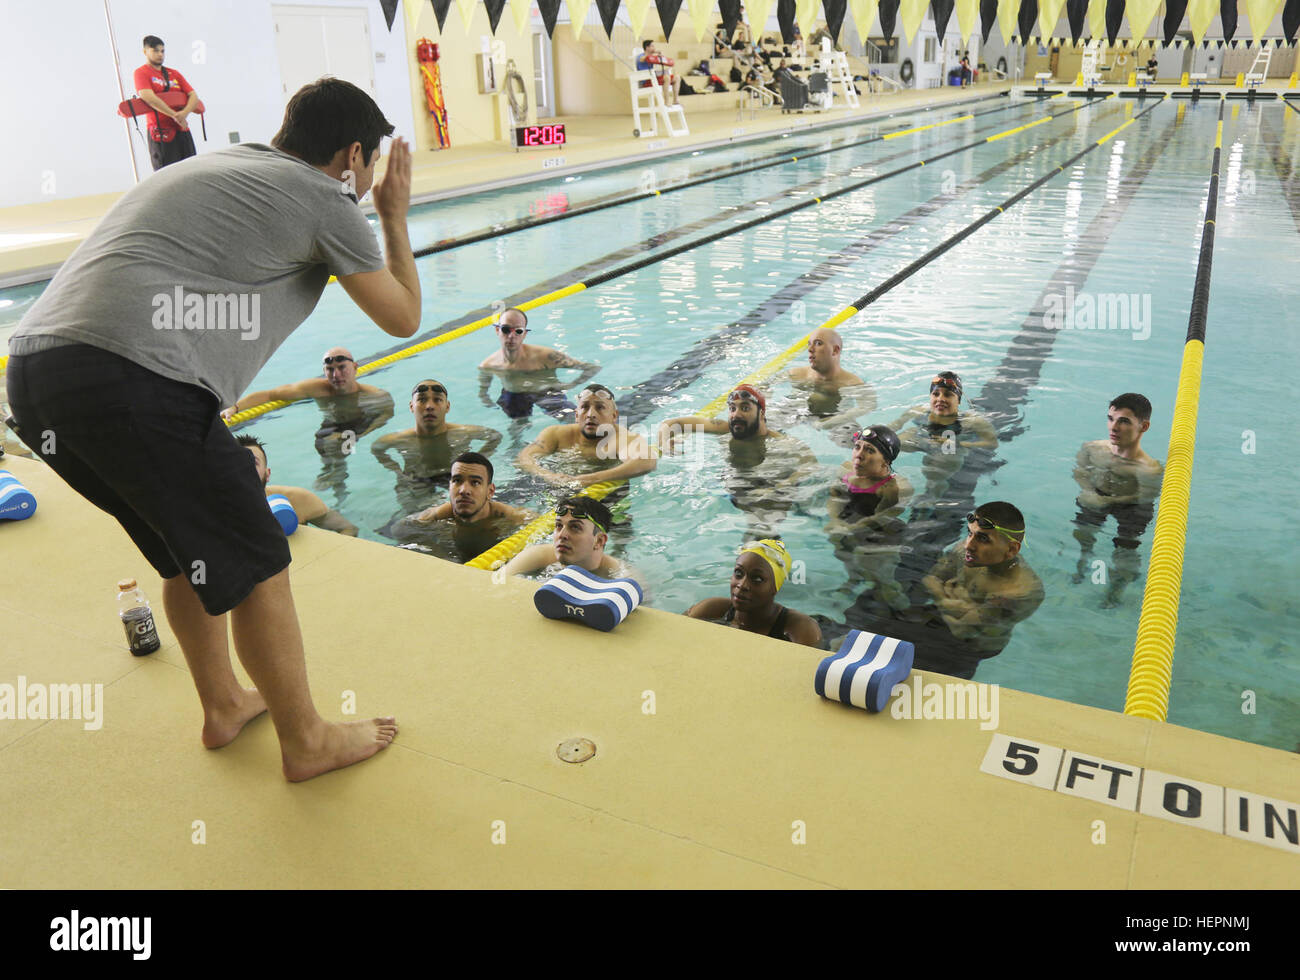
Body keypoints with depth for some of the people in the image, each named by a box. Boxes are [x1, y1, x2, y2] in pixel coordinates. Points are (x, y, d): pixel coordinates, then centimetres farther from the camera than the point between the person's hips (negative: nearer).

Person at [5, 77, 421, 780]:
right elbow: (401, 318, 14)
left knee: (187, 549, 25)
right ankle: (306, 740, 22)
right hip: (132, 385, -9)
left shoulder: (210, 166, 28)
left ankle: (223, 704, 41)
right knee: (253, 566, 7)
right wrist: (395, 219, 27)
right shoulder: (322, 199, 5)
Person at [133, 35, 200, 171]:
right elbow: (149, 97, -13)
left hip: (182, 130, 6)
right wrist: (175, 115, -18)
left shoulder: (174, 73, 19)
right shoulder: (141, 73, 3)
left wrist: (185, 112, -12)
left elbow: (193, 96, 9)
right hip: (161, 133, -5)